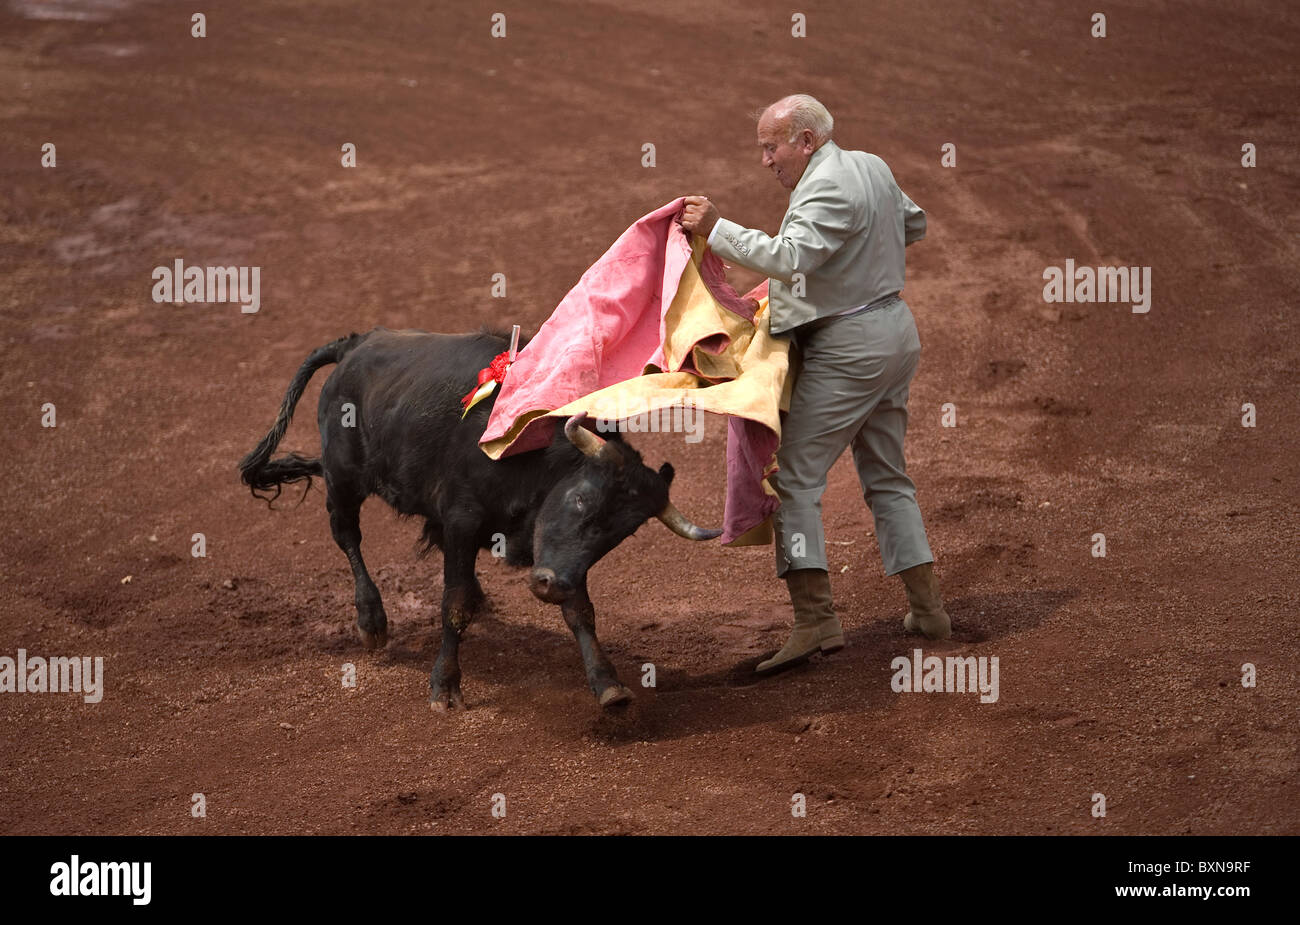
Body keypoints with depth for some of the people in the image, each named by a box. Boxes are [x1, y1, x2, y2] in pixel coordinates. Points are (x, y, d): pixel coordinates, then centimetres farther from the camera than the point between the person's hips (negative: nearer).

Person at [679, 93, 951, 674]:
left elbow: (787, 259, -31)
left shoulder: (827, 190, -17)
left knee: (796, 477, -10)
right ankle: (927, 607, 18)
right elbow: (914, 225, 29)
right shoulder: (872, 167, 13)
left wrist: (716, 229, -28)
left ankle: (815, 620, -18)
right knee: (887, 478, 18)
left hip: (848, 347, -10)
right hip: (895, 328, 10)